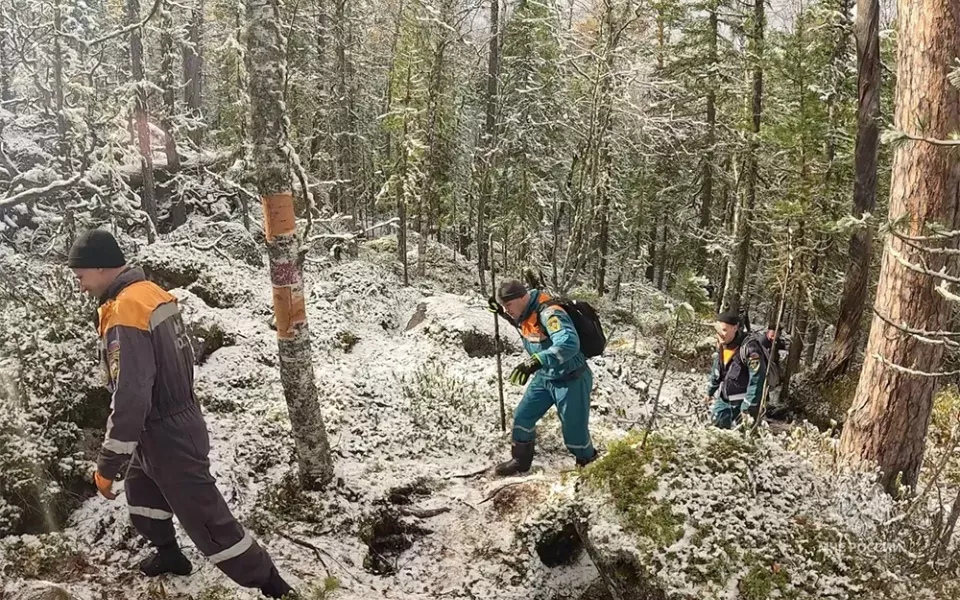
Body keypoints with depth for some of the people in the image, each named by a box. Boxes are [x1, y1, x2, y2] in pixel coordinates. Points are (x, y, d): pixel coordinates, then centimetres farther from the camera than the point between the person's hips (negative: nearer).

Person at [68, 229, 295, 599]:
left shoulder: (124, 313, -26)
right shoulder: (150, 292, 4)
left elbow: (130, 398, -28)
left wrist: (107, 465, -18)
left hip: (166, 438, -10)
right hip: (178, 423, 10)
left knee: (209, 525, -2)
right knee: (140, 492, 31)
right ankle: (168, 555, 51)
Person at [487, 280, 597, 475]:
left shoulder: (549, 313, -31)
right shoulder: (526, 312, -3)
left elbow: (569, 343, -45)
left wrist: (535, 362, -54)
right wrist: (504, 314, 4)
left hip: (570, 380, -8)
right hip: (544, 377, 9)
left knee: (574, 432, -1)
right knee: (523, 417, 12)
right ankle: (520, 460, 31)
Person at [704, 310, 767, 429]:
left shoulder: (749, 347, -26)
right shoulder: (721, 344, 0)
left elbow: (756, 379, -26)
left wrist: (748, 408, -24)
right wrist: (710, 391, 22)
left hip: (742, 402, -8)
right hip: (723, 399, 8)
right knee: (716, 426, 15)